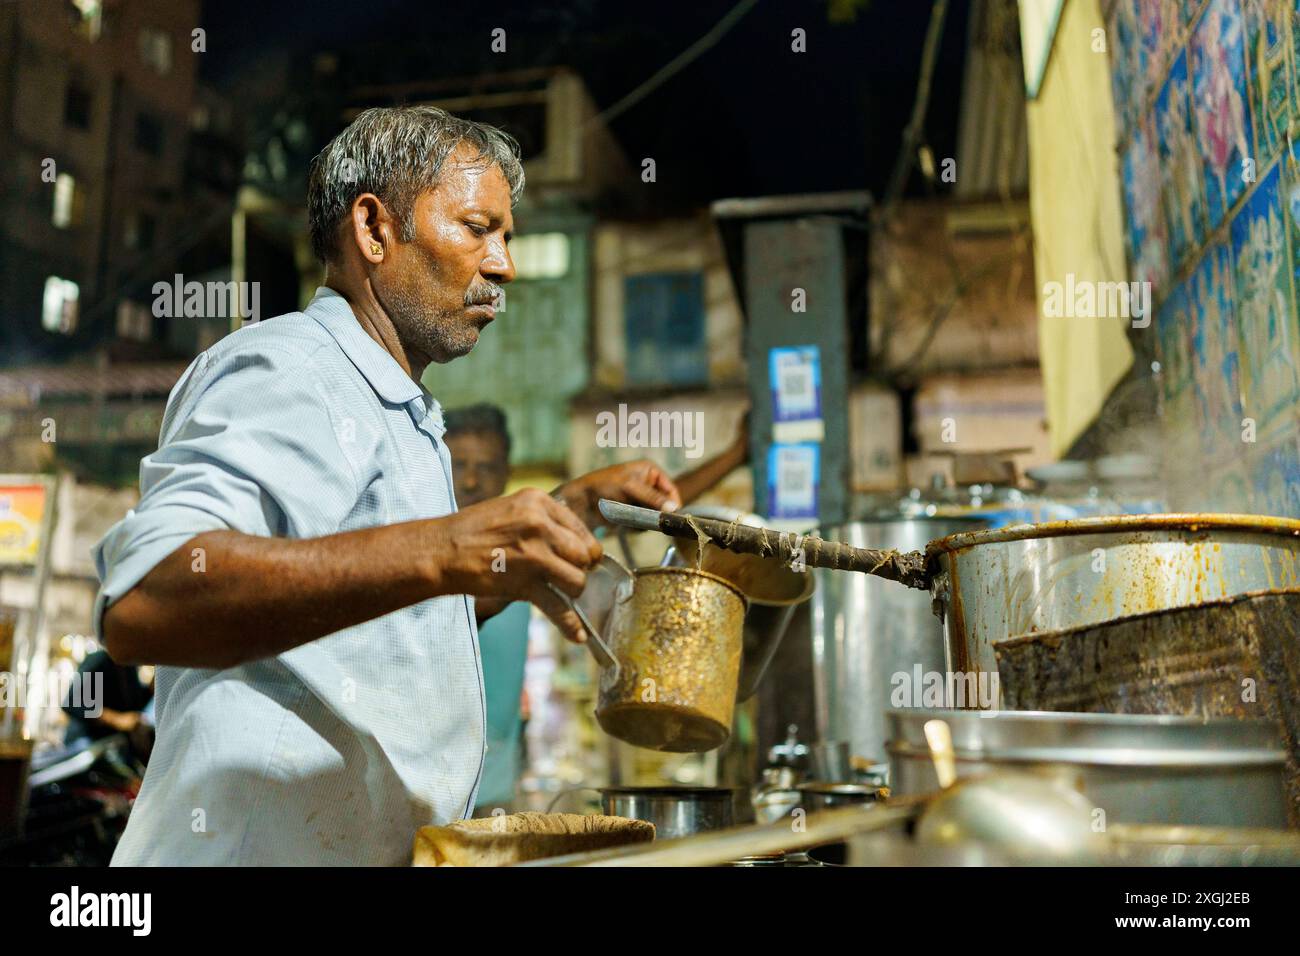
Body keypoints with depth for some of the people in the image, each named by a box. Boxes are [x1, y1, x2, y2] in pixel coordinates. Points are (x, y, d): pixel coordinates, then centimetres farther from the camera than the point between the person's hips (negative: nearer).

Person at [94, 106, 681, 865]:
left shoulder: (395, 414, 18)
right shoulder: (289, 369, -14)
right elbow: (140, 602, -29)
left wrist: (569, 509, 12)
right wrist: (438, 552, -39)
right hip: (266, 844, -9)